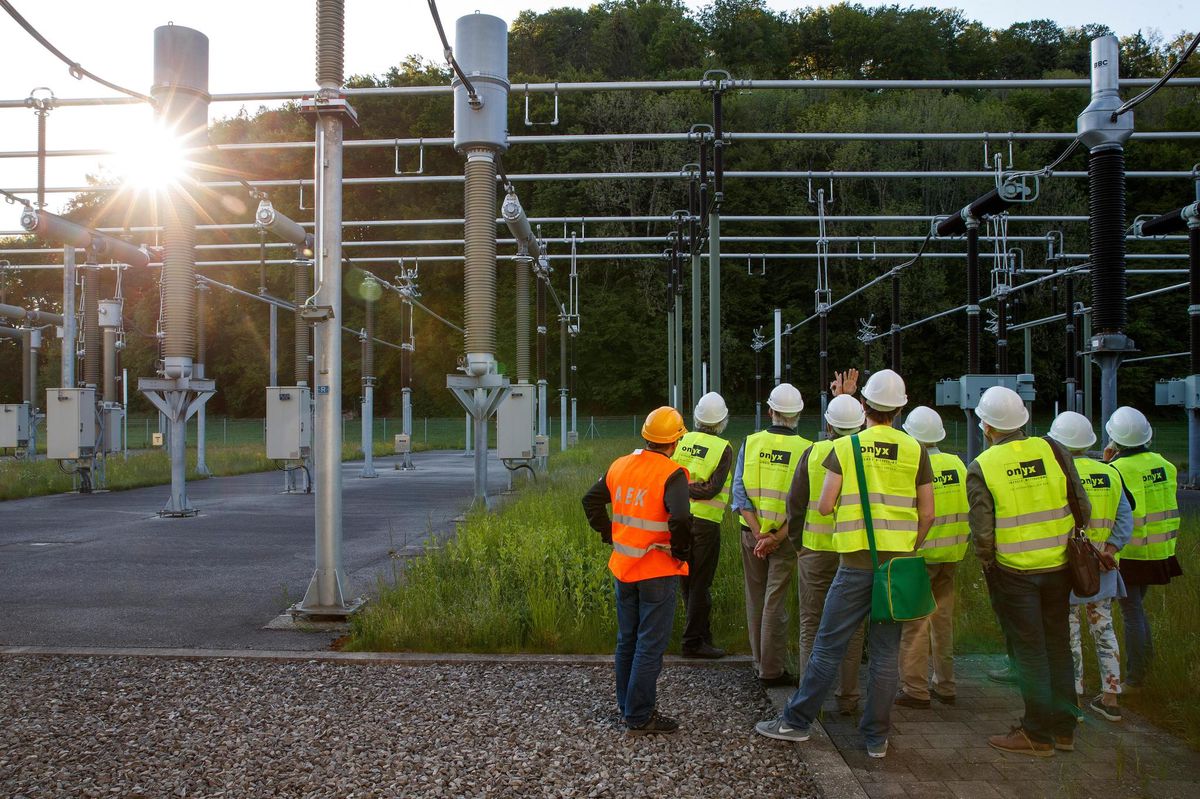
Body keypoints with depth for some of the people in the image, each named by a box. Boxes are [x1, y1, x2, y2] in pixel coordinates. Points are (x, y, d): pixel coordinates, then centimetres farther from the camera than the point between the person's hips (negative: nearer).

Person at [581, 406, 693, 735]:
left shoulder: (620, 466, 3)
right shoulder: (672, 474, -18)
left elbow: (591, 501, 10)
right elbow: (680, 519, -31)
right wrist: (680, 551, -14)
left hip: (623, 568, 7)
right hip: (658, 572, -6)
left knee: (627, 640, 18)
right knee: (650, 646, 2)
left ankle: (626, 706, 30)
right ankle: (639, 717, 7)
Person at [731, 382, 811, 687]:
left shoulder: (750, 444, -2)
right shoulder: (805, 449, -9)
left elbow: (739, 493, -8)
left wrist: (759, 535, -9)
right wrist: (776, 538, -13)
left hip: (752, 534, 2)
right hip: (785, 536, -2)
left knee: (755, 599, 15)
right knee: (775, 602, 2)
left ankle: (760, 661, 27)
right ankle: (771, 670, 6)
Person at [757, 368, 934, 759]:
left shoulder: (844, 448, -4)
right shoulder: (915, 451, 2)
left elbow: (825, 505, -5)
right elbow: (927, 514, 4)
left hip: (856, 563, -2)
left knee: (829, 645, 5)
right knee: (885, 652, 8)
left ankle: (797, 720, 13)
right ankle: (877, 736, 14)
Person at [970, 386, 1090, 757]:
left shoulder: (981, 467, -11)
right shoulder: (1052, 450, -2)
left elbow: (982, 532, -13)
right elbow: (1082, 509, 0)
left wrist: (986, 563, 4)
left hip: (1012, 571, -4)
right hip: (1057, 566, 4)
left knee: (1029, 651, 4)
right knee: (1058, 645, 15)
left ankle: (1038, 734, 11)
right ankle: (1063, 729, 24)